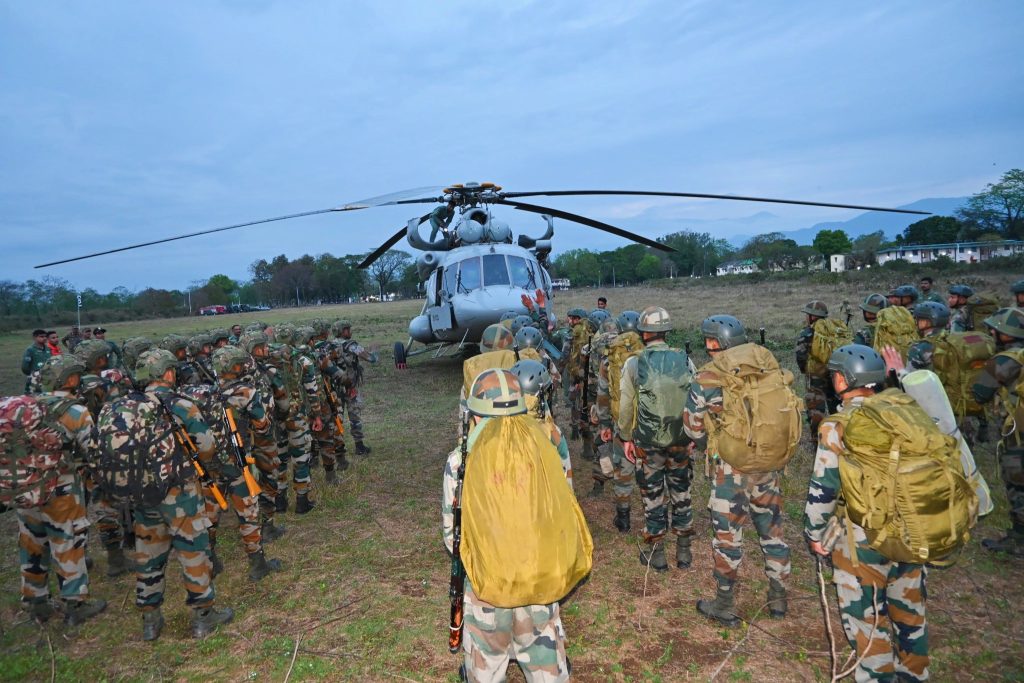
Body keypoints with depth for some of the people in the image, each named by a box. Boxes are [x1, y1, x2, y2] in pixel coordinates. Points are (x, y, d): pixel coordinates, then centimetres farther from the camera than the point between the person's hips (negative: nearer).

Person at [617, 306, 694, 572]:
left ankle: (656, 555, 25)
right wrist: (692, 434, 11)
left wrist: (626, 438, 8)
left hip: (647, 443, -2)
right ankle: (684, 552, 30)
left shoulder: (633, 364, -10)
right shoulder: (684, 360, -5)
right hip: (681, 441, 2)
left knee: (653, 498, 12)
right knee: (681, 495, 17)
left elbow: (625, 407, -5)